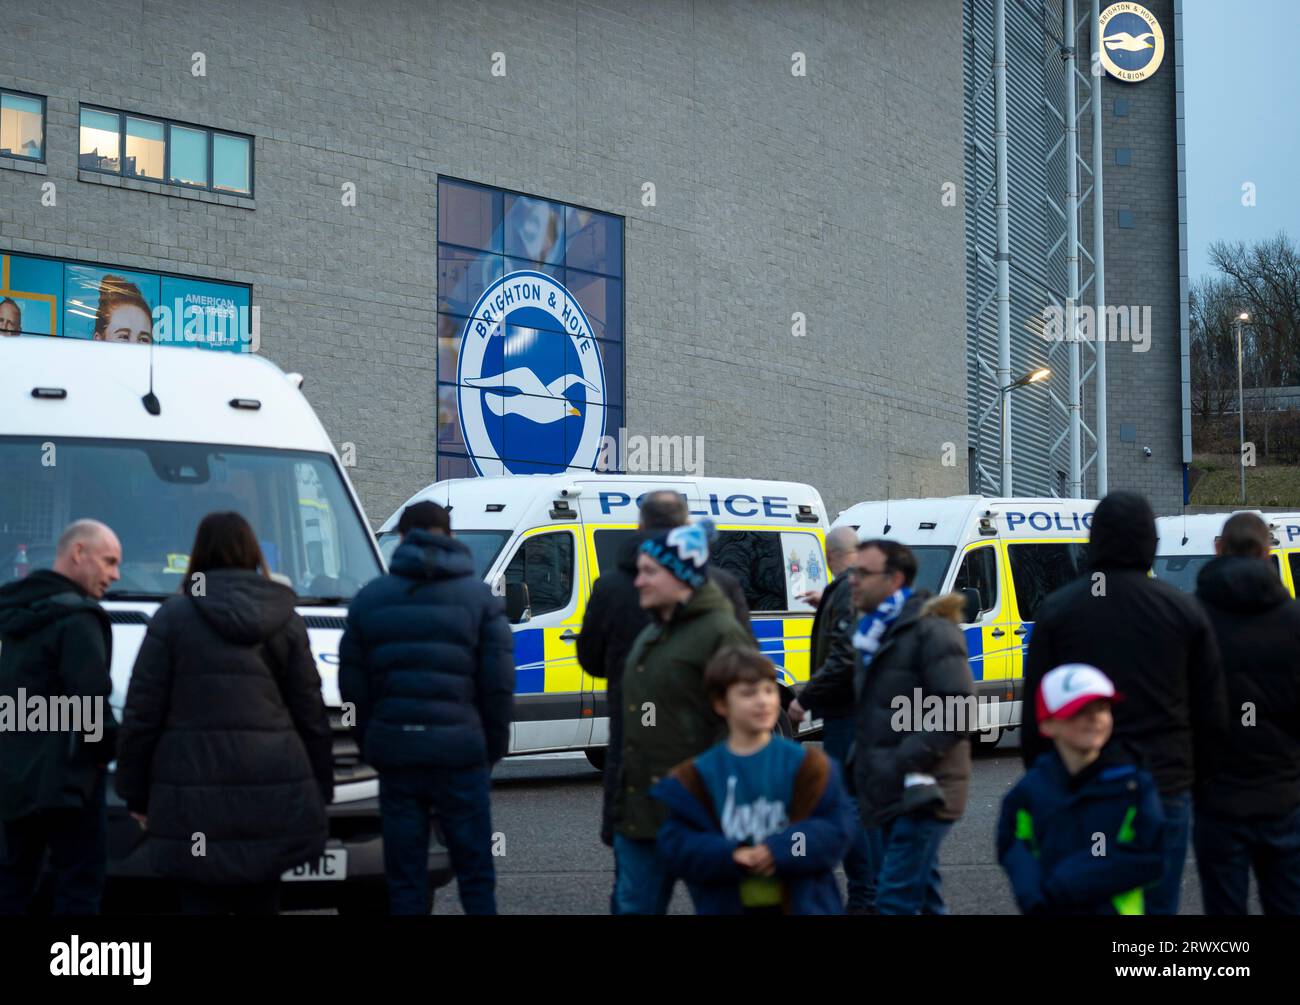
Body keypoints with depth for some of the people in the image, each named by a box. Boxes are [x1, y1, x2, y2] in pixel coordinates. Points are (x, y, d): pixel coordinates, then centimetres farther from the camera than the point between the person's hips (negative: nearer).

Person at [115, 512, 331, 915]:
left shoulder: (172, 617, 1)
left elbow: (141, 715, -1)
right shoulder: (286, 620, 9)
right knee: (261, 902, 14)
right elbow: (311, 715, 8)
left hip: (194, 799, -3)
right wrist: (320, 790, 16)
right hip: (273, 793, 3)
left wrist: (135, 793, 8)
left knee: (202, 903, 1)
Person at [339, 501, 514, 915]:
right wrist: (494, 747, 8)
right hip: (459, 753, -2)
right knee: (475, 874, 5)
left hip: (394, 754, 2)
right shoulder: (479, 597, 1)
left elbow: (352, 686, 7)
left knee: (405, 880, 7)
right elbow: (498, 684, -4)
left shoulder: (369, 599, 7)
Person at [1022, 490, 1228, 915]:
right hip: (1165, 787, 0)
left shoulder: (1056, 610, -1)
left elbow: (1035, 710, 1)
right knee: (1157, 904, 5)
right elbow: (1212, 713, 4)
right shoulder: (1184, 610, 1)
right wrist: (1200, 772, 18)